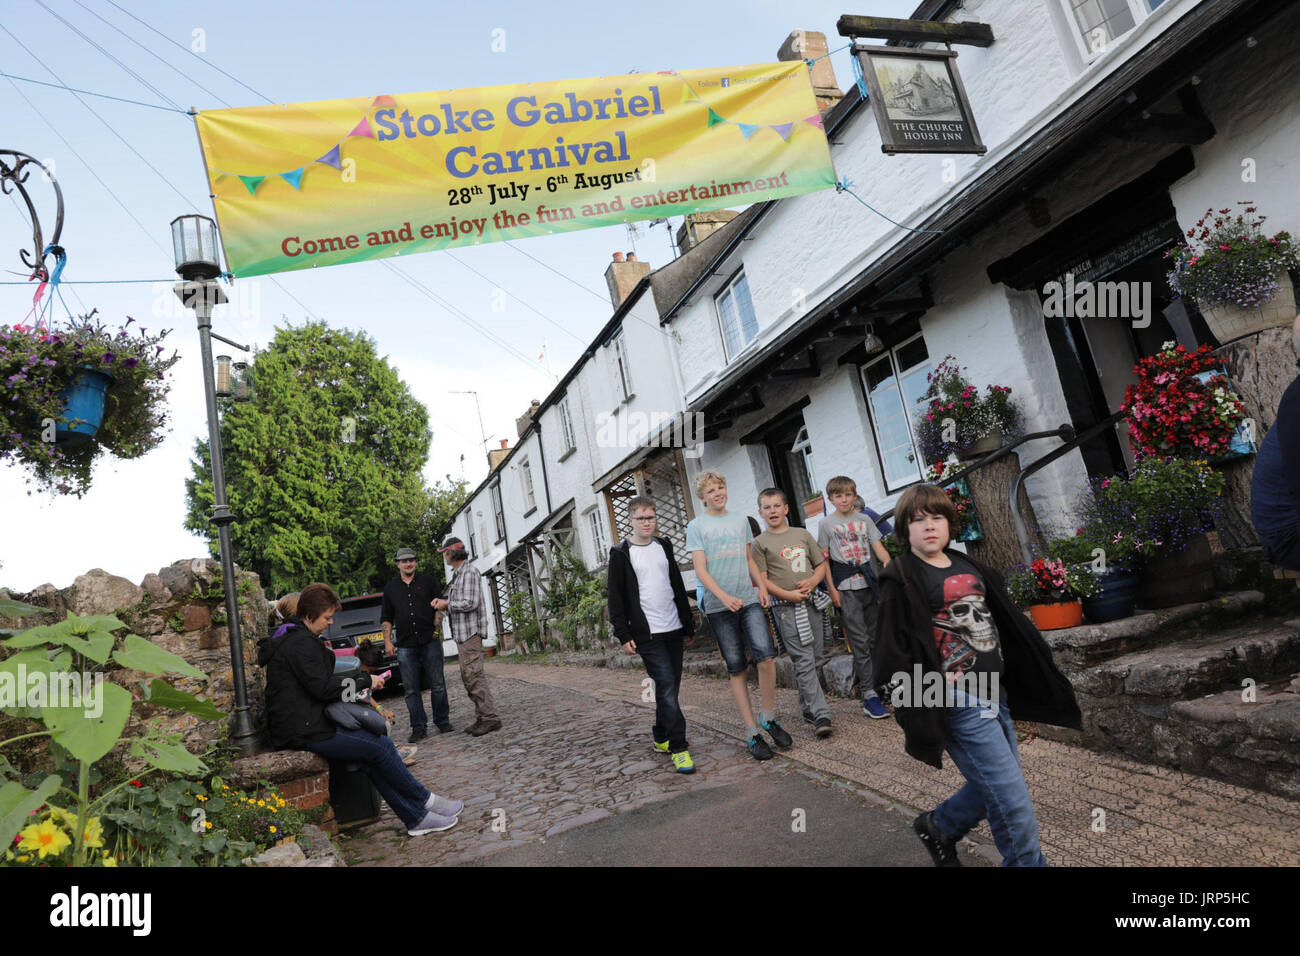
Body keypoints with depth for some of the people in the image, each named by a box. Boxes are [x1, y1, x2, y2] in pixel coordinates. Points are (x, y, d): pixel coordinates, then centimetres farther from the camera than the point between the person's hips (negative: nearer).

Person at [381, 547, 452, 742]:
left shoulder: (427, 581, 9)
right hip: (405, 646, 1)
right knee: (411, 689, 2)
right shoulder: (390, 587, 13)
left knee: (437, 684, 0)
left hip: (430, 641, -1)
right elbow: (386, 618, 15)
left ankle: (442, 721, 13)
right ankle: (419, 727, 9)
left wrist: (436, 630, 0)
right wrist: (387, 641, 5)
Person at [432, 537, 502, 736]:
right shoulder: (457, 574, 18)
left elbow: (470, 603, -20)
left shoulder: (469, 572, -13)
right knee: (468, 678, 12)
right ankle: (481, 718, 17)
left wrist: (447, 604, -10)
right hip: (461, 632, 10)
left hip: (470, 632, -10)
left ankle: (489, 718, -8)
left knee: (474, 675, -11)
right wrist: (442, 601, 7)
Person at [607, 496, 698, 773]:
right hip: (647, 633, -6)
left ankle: (661, 737, 26)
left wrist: (688, 623, 18)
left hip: (673, 629, 6)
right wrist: (623, 635, -10)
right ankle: (678, 747, -7)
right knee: (667, 687, -12)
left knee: (670, 687, 10)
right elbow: (615, 597, -4)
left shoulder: (664, 546, 14)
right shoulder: (621, 553, -3)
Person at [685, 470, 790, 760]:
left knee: (765, 655, -15)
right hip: (719, 606, -2)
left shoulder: (741, 520, 15)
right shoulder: (696, 526, 1)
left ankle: (769, 718, 6)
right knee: (736, 669, 2)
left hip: (749, 599, 3)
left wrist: (763, 588, 13)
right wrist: (723, 596, -20)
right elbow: (701, 570, -6)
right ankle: (752, 732, 10)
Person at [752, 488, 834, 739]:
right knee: (803, 661, -8)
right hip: (785, 607, -4)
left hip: (812, 602, 4)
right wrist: (787, 594, -14)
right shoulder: (761, 543, 1)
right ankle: (821, 714, -8)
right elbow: (762, 579, -4)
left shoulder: (803, 534, 12)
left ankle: (808, 704, 26)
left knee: (815, 657, 9)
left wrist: (812, 581, -5)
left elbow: (821, 565, 15)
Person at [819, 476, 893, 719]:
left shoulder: (864, 519, 11)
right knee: (859, 641, -5)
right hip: (846, 587, -4)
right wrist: (832, 589, -6)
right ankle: (869, 695, -3)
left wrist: (888, 562, -16)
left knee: (876, 637, 10)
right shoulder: (826, 524, 1)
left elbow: (878, 547, 5)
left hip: (868, 582, 4)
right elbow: (824, 559, 1)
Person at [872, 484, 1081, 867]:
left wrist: (1039, 679, 18)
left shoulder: (969, 567, 13)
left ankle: (937, 826, 40)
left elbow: (1006, 622, 19)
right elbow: (893, 651, -12)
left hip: (996, 694, 8)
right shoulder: (902, 580, -10)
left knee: (992, 788, 18)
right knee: (1013, 801, -6)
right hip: (960, 702, -8)